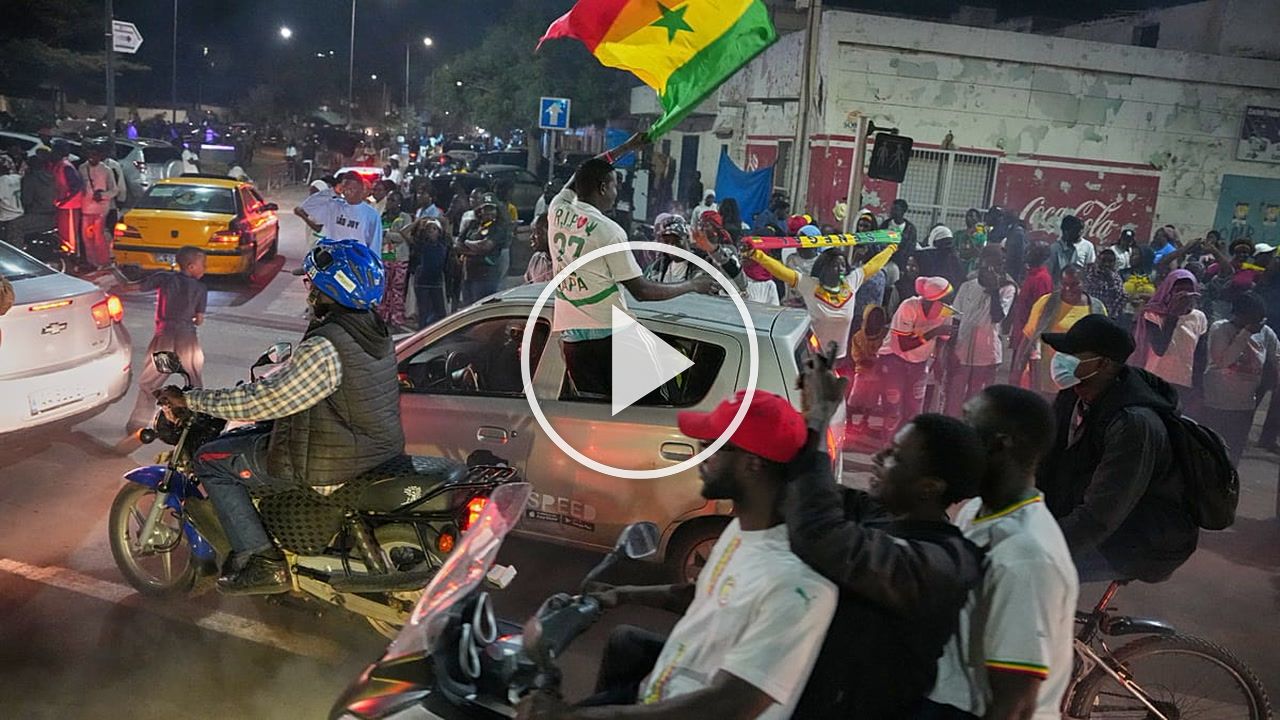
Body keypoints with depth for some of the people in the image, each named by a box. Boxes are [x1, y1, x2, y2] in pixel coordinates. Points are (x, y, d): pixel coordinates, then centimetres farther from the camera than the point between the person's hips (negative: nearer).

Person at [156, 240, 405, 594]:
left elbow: (261, 401, -23)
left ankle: (262, 561, 1)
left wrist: (189, 400, -12)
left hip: (331, 463, -9)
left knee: (210, 460, 4)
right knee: (265, 431, 30)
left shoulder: (325, 349, -26)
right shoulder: (375, 330, 2)